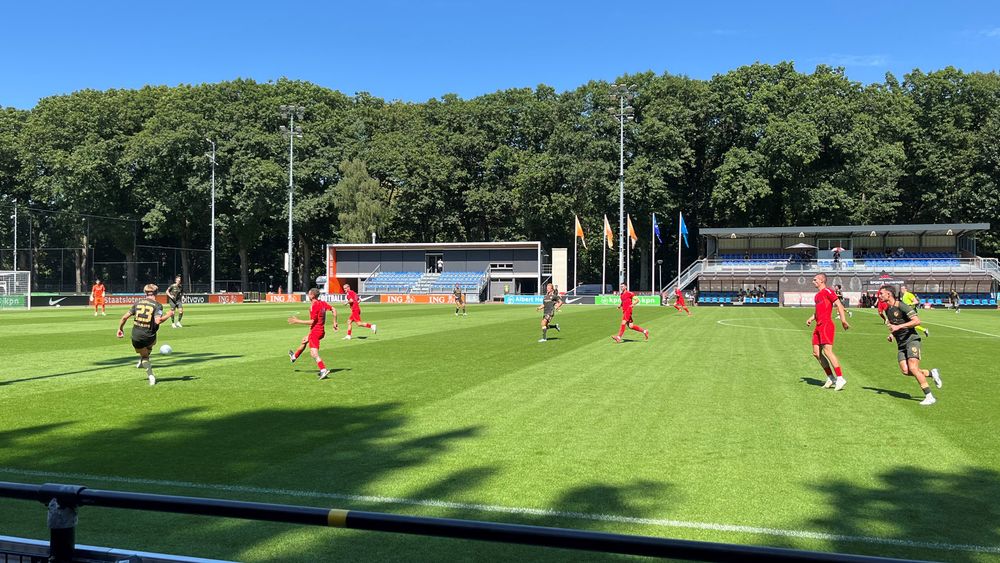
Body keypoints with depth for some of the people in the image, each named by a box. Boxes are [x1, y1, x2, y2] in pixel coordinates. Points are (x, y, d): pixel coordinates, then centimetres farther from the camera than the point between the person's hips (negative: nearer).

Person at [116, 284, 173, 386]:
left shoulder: (137, 303, 5)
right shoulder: (157, 305, -6)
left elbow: (125, 317, 4)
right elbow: (158, 321, -21)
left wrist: (120, 329, 18)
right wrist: (168, 315, -6)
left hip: (136, 336, 2)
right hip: (149, 337, -2)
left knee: (144, 356, 21)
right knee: (151, 343, 37)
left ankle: (151, 376, 5)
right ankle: (142, 361, 35)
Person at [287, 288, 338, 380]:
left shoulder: (314, 306, -20)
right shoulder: (322, 303, 4)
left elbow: (312, 322, -21)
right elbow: (333, 310, 7)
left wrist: (297, 321, -14)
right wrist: (335, 323, 13)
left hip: (315, 331, -10)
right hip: (322, 330, 10)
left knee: (314, 354, -12)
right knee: (304, 340, 31)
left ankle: (323, 370, -21)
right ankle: (294, 356, 52)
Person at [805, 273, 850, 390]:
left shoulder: (827, 291, -6)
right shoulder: (817, 295, 21)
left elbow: (839, 305, -13)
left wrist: (843, 320, -22)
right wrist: (811, 318, 14)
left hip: (826, 325, -9)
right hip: (818, 326, 9)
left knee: (827, 351, -16)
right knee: (816, 353, 6)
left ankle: (840, 378, -12)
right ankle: (830, 378, 14)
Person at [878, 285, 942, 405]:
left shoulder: (902, 306, -12)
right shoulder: (887, 310, 14)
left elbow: (917, 321, -20)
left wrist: (898, 327, -24)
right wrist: (892, 334, 10)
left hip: (912, 339, -8)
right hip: (900, 343, 8)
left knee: (913, 368, -19)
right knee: (905, 371, -6)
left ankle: (929, 397, -11)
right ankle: (931, 373, 17)